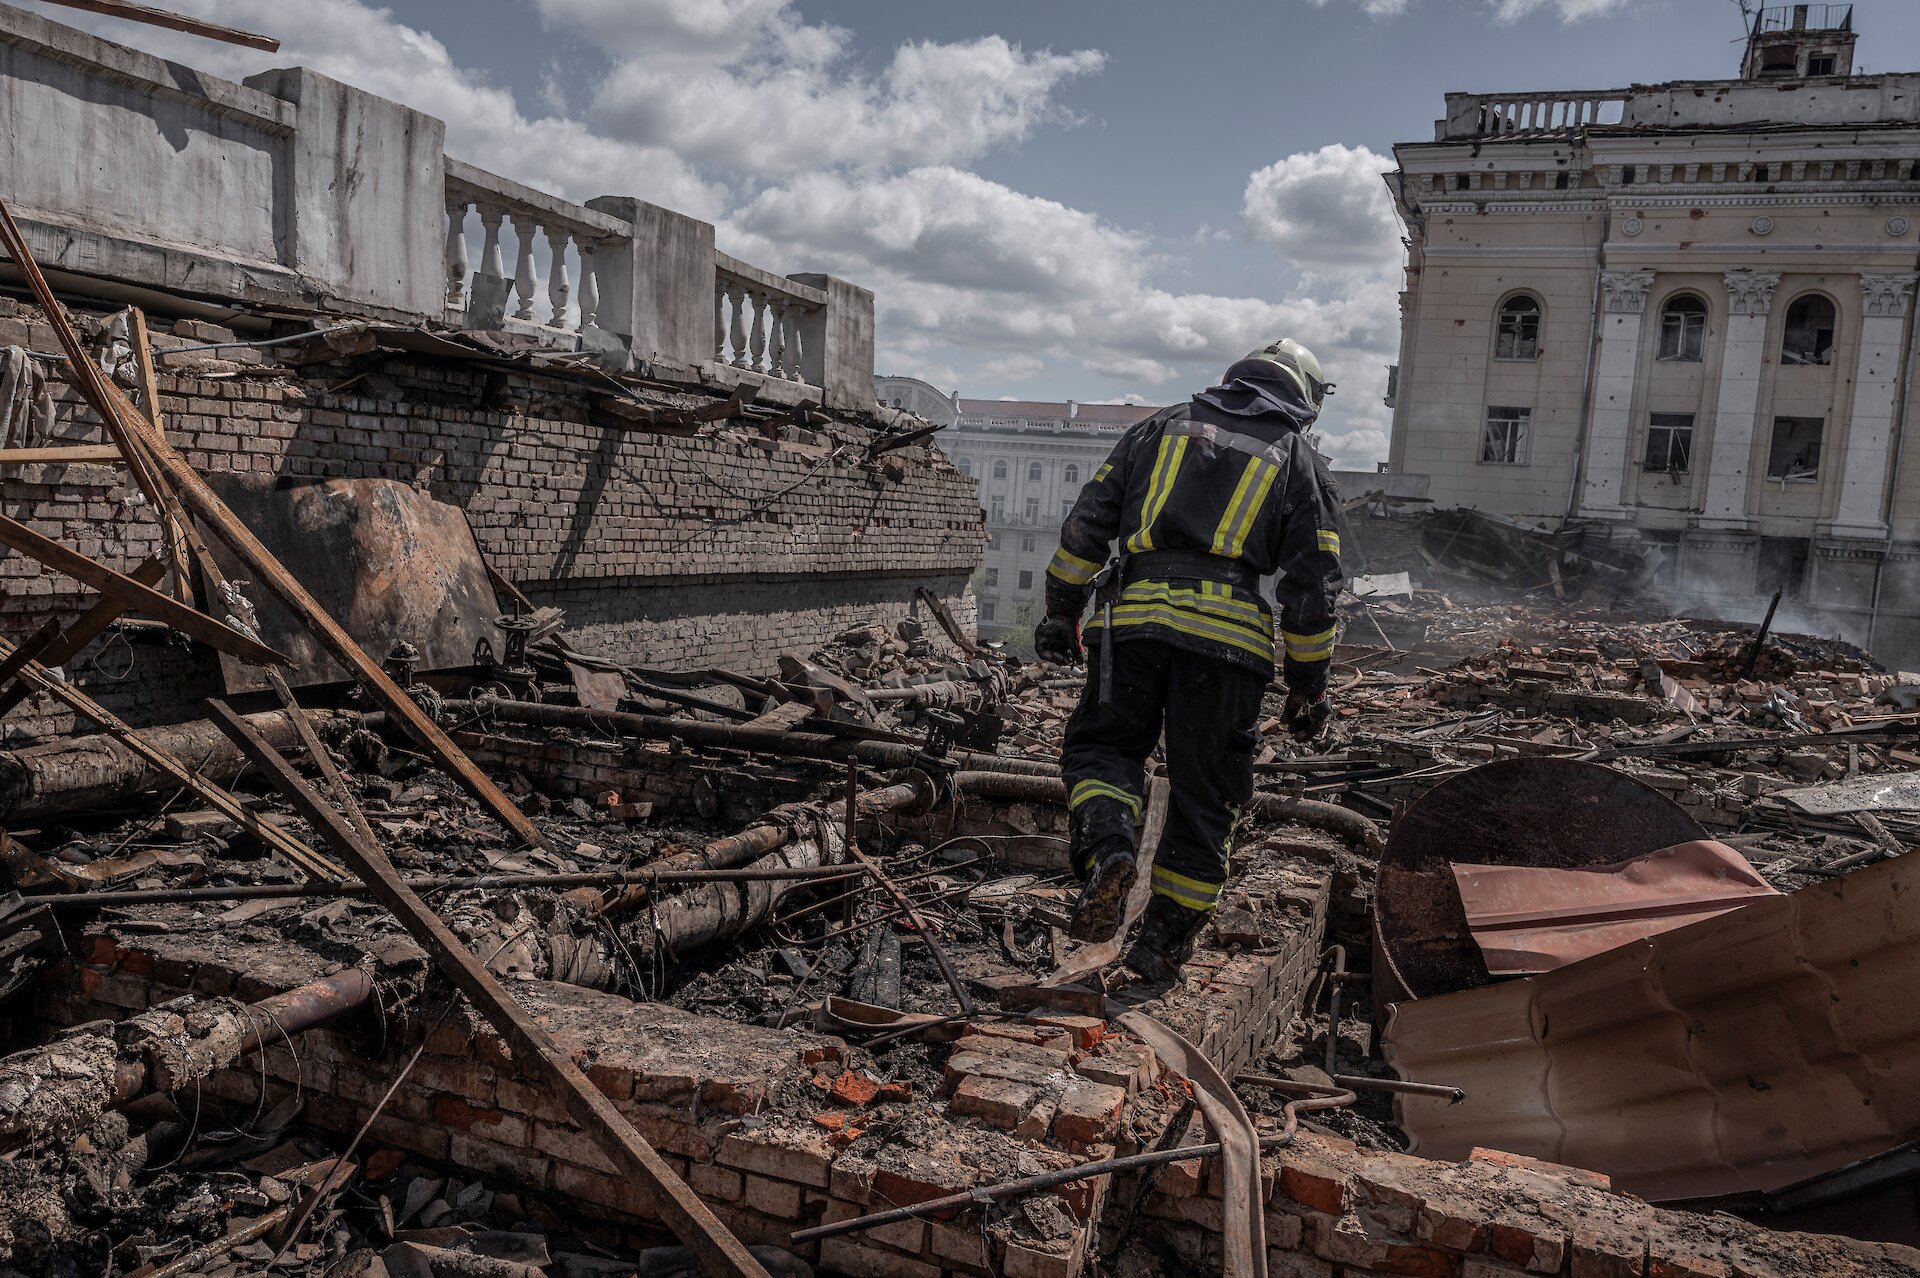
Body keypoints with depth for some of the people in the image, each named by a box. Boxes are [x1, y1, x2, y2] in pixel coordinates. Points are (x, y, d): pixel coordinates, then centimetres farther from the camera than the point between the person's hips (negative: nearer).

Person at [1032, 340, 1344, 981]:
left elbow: (1087, 521, 12)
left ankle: (1107, 852, -11)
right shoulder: (1301, 463, 15)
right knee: (1204, 790, 11)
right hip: (1228, 632, 0)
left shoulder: (1161, 425, 19)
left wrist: (1062, 610, 17)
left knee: (1102, 744, 17)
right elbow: (1312, 586, 9)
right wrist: (1308, 685, 16)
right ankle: (1163, 939, 16)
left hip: (1133, 615, 1)